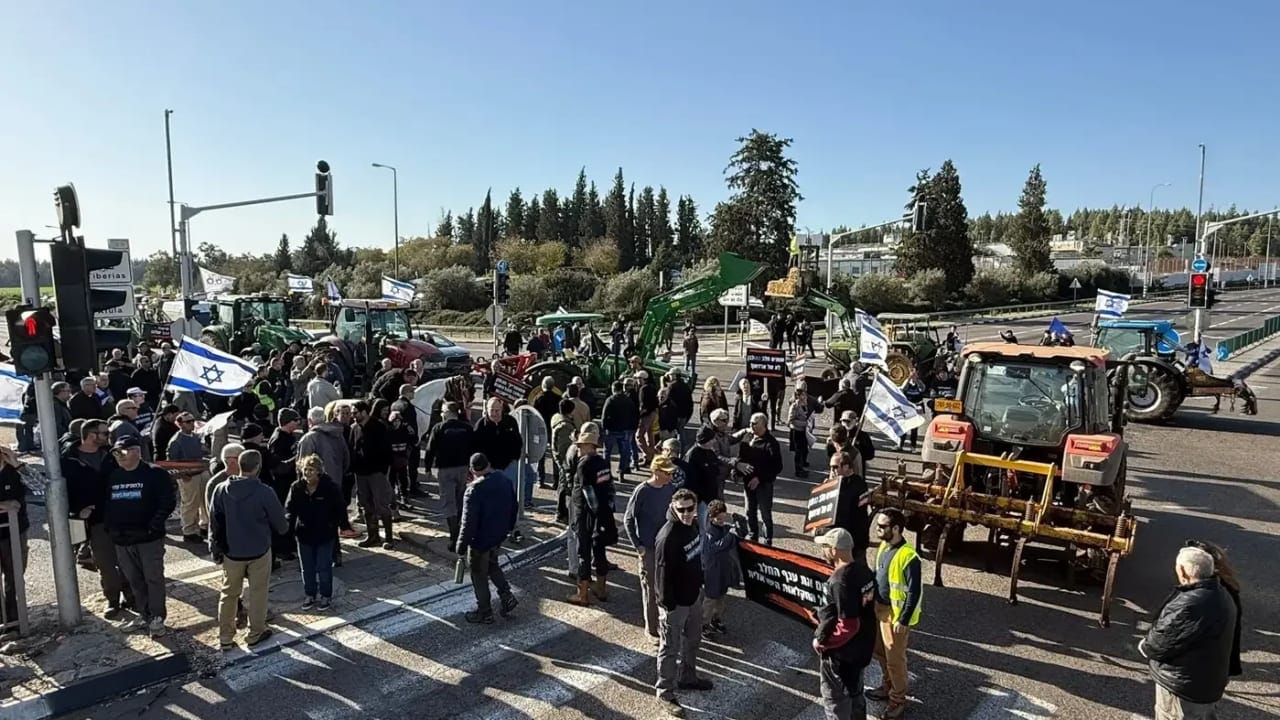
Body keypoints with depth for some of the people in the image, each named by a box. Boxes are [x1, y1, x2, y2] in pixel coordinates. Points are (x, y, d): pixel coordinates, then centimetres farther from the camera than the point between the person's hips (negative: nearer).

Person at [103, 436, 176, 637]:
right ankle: (144, 615, 27)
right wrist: (109, 526, 5)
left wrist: (154, 525, -18)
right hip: (122, 539, 6)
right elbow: (105, 503, 19)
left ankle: (157, 618, 11)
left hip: (149, 538, -6)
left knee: (153, 578, 1)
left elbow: (168, 501, -12)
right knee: (134, 580, 14)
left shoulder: (154, 474, -8)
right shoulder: (112, 477, 11)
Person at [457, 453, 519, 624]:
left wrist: (462, 545, -12)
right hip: (499, 535, 7)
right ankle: (506, 595, 20)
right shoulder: (505, 480, -3)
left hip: (481, 540, -7)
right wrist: (508, 527, 24)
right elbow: (514, 508, 10)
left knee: (479, 575, 10)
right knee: (492, 565, 28)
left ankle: (484, 613, 20)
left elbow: (469, 522, -23)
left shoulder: (474, 490, -25)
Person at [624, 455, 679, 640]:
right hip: (648, 549, -5)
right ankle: (651, 628, 21)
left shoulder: (671, 489, -2)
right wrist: (637, 546, -11)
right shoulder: (642, 492, -17)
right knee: (651, 590, 6)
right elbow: (628, 520, -10)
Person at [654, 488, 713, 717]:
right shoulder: (667, 537, -29)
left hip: (694, 595, 9)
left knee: (692, 640, 25)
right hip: (675, 602, -9)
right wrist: (667, 605, -20)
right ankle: (665, 691, 23)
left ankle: (688, 677, 46)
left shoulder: (694, 524, -2)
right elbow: (663, 574, -24)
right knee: (671, 648, 7)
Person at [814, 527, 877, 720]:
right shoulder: (864, 571, -4)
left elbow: (848, 626, -30)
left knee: (835, 697, 12)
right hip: (861, 646, 8)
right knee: (855, 691, 26)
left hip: (839, 651, -8)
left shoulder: (840, 581, -31)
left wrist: (822, 642, -17)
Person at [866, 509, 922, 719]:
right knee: (880, 652, 22)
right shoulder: (883, 546, 0)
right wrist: (872, 604, 16)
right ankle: (888, 687, 41)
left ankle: (898, 700, 22)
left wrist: (903, 620, -19)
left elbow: (914, 592, -22)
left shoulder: (908, 557, -26)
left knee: (895, 658, 5)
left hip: (895, 613, -8)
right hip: (879, 608, 8)